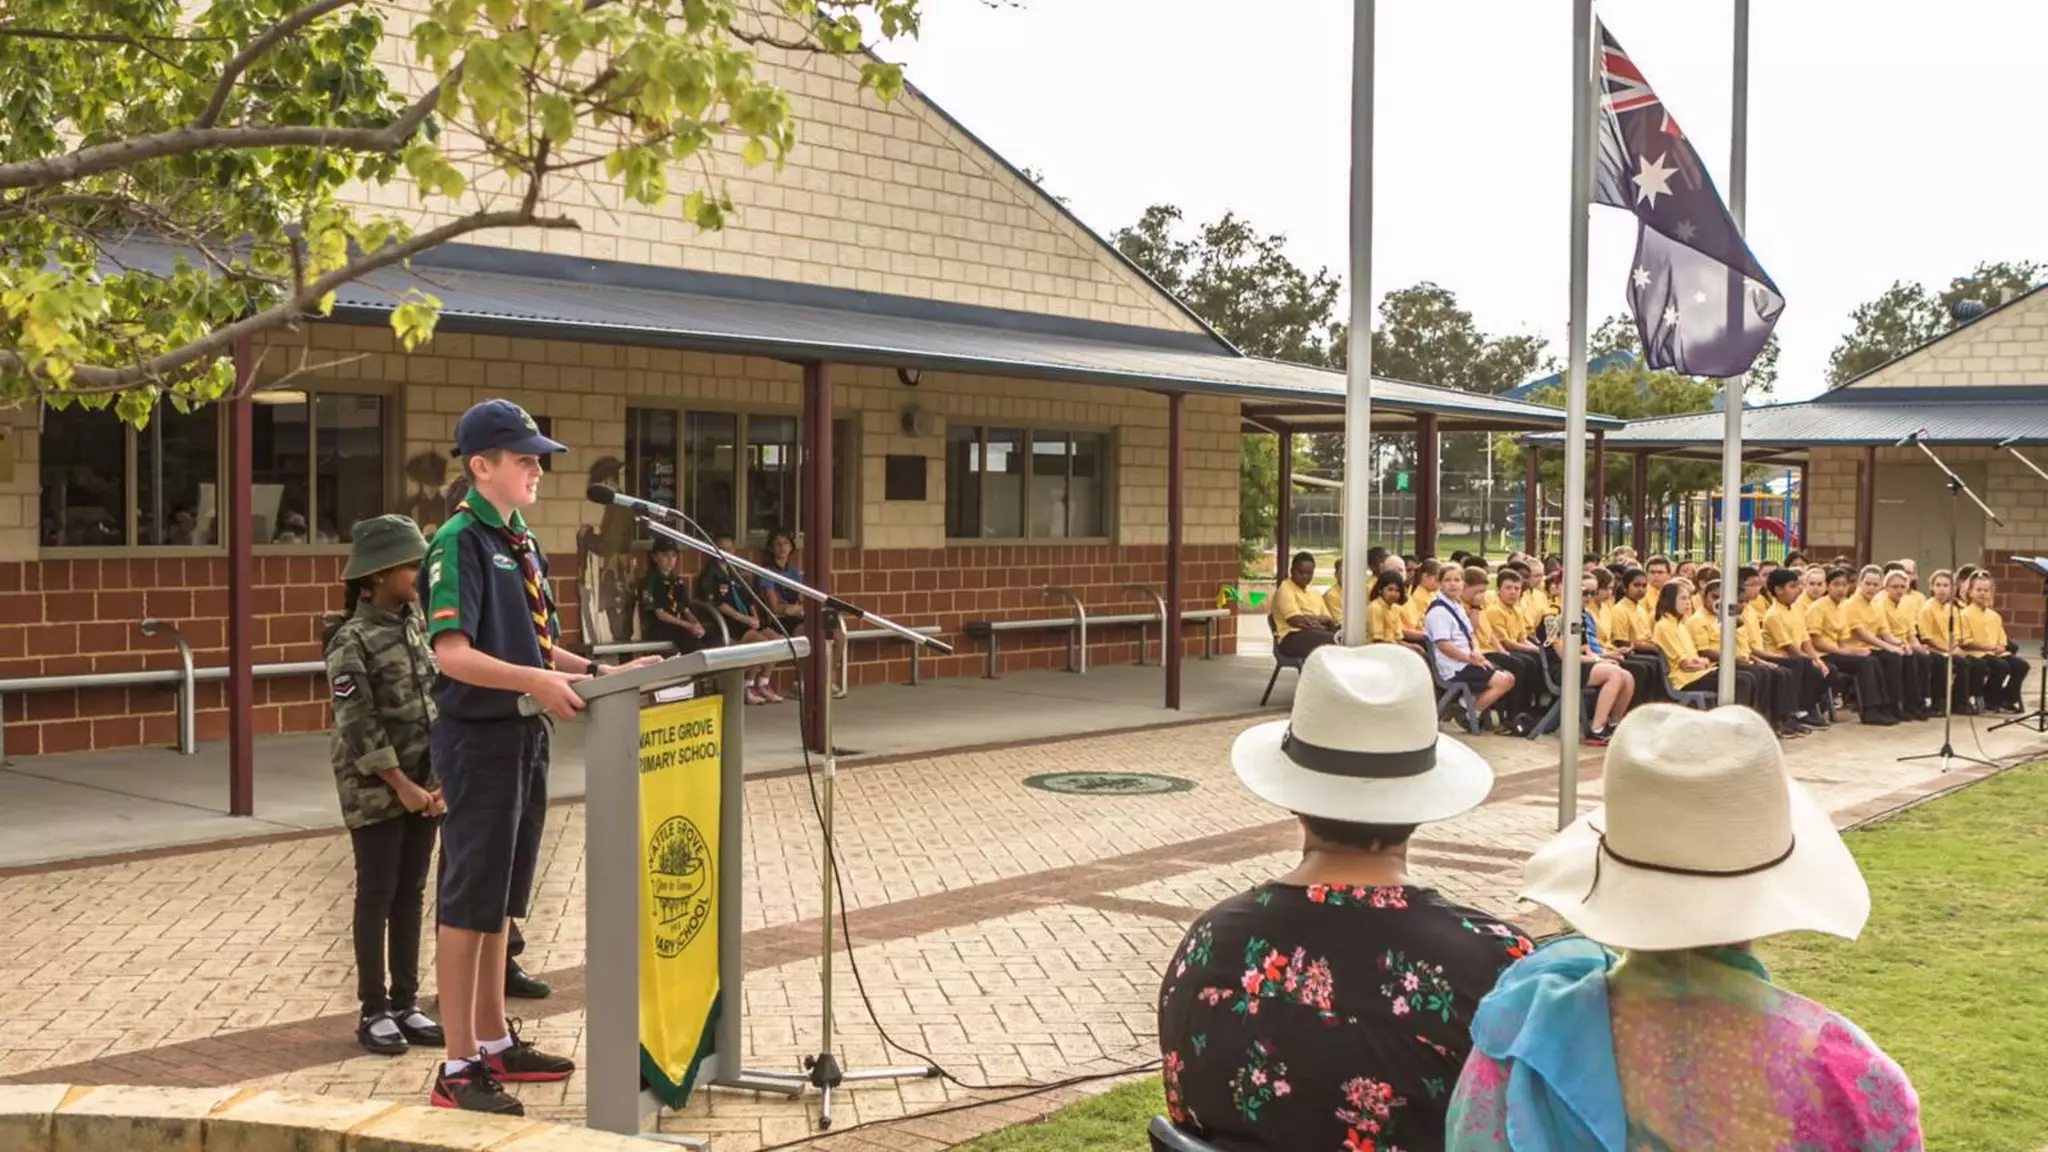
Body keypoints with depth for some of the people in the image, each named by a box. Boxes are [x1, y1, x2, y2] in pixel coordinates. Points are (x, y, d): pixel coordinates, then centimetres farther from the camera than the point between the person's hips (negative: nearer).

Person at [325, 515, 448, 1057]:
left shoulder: (417, 626, 8)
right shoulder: (351, 641, -12)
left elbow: (440, 702, 8)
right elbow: (359, 727, -15)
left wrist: (441, 779, 0)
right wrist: (401, 785, -15)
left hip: (425, 783, 6)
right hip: (375, 790, -6)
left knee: (411, 894, 11)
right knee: (377, 896, 2)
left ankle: (406, 1002, 19)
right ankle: (373, 1011, 11)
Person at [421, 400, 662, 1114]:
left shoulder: (521, 544, 14)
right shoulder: (459, 541, -13)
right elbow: (452, 653, -23)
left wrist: (600, 673, 8)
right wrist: (537, 681, -32)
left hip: (524, 735, 9)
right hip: (479, 738, -9)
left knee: (499, 901, 16)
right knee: (467, 903, -2)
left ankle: (495, 1042, 27)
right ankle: (458, 1069, 5)